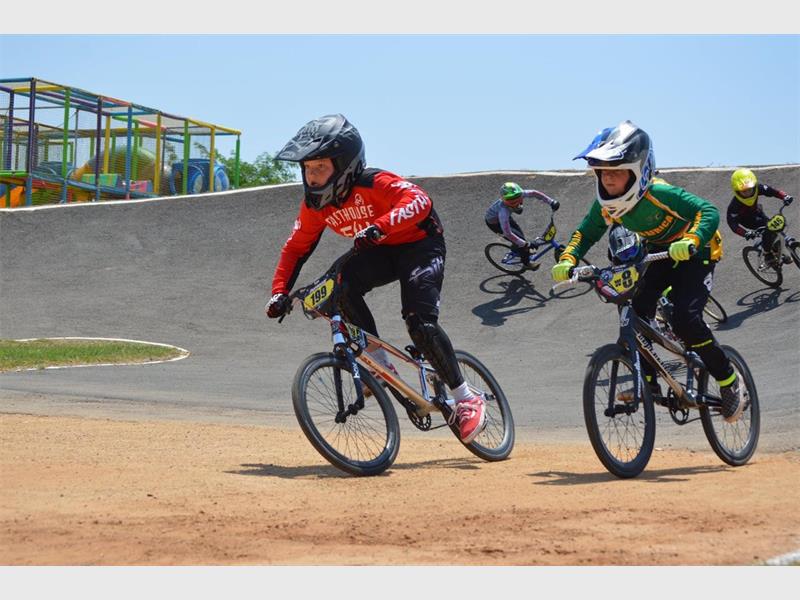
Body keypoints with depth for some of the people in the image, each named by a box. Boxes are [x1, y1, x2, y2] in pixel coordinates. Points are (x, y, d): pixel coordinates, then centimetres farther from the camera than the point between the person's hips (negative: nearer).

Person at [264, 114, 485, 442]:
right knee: (343, 283, -26)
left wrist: (378, 227, -58)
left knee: (420, 322, -24)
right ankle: (381, 365, -15)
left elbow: (419, 201, -44)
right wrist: (279, 292, -10)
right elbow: (296, 247, 2)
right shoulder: (315, 205, -9)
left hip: (419, 246, -6)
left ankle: (467, 400, -8)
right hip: (379, 254, 6)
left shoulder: (374, 184, -29)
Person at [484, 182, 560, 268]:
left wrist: (551, 202, -17)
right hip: (494, 223, -6)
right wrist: (526, 244, -42)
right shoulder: (503, 211, -45)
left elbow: (534, 193, -14)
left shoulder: (518, 195, -29)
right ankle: (526, 263, 11)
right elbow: (507, 233, -45)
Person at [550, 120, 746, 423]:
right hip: (660, 255, 6)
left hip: (696, 253, -6)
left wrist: (690, 241, -55)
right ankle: (647, 381, -3)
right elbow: (585, 233, -3)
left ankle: (729, 380, -5)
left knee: (685, 319, -24)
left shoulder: (659, 194, -34)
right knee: (637, 310, -18)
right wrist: (568, 260, -22)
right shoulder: (605, 205, -15)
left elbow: (708, 211, -38)